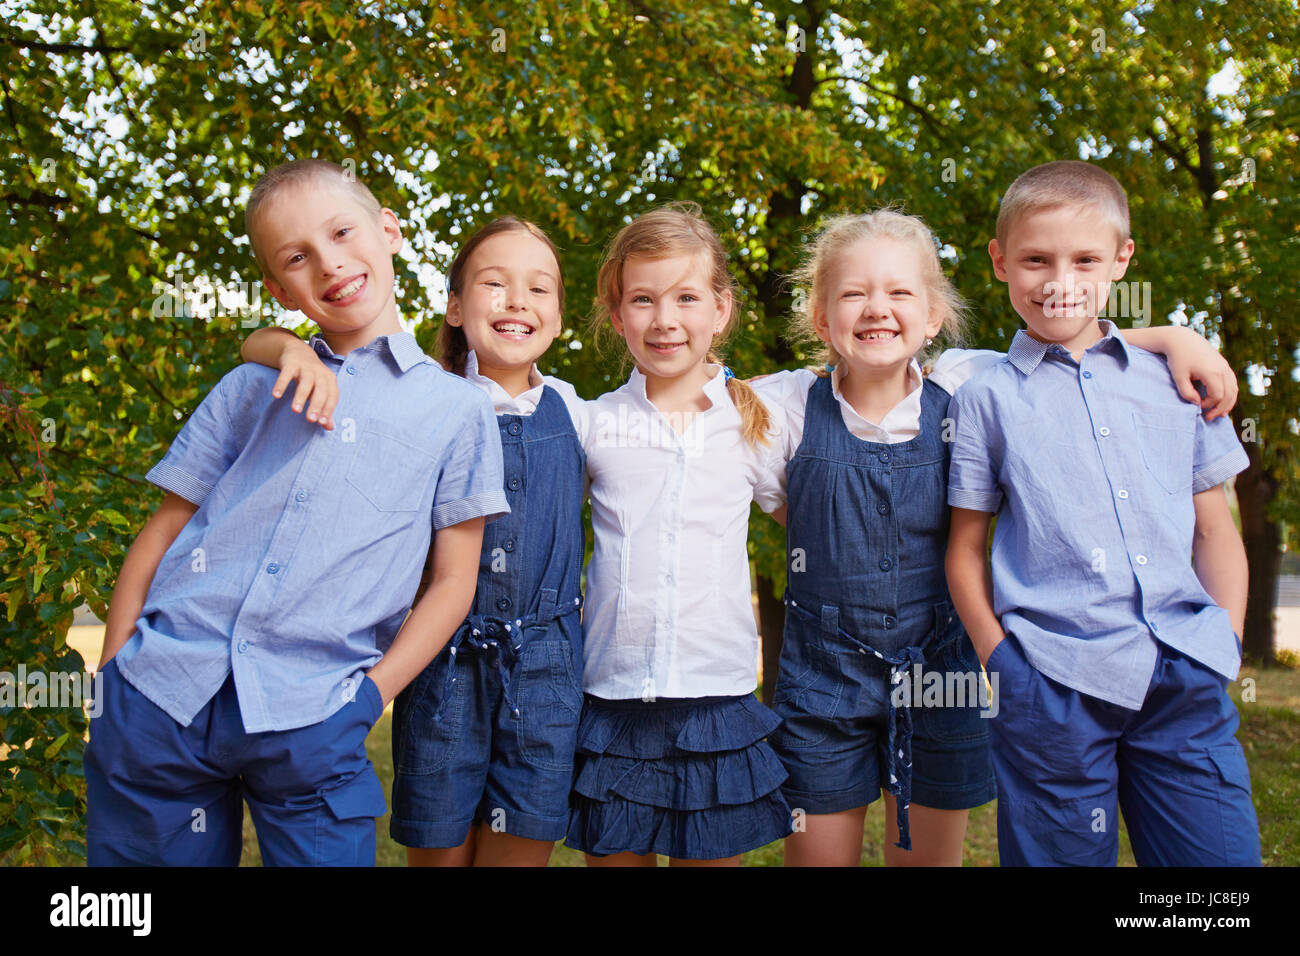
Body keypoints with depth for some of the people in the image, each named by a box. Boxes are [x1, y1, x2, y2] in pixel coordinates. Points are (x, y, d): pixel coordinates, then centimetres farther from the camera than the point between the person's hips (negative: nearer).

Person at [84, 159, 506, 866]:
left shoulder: (458, 411, 5)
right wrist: (110, 677, 4)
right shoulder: (250, 390, 12)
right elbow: (160, 536, 12)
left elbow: (452, 584, 4)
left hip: (310, 721, -2)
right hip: (160, 694, 2)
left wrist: (367, 697, -4)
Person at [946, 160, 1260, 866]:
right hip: (1052, 681, -2)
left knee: (1221, 852, 1)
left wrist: (1226, 641, 5)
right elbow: (965, 549, 6)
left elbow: (1215, 528, 16)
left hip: (1185, 678, 3)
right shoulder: (986, 399, 5)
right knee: (1065, 856, 3)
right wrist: (1001, 659, -3)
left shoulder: (1171, 381, 13)